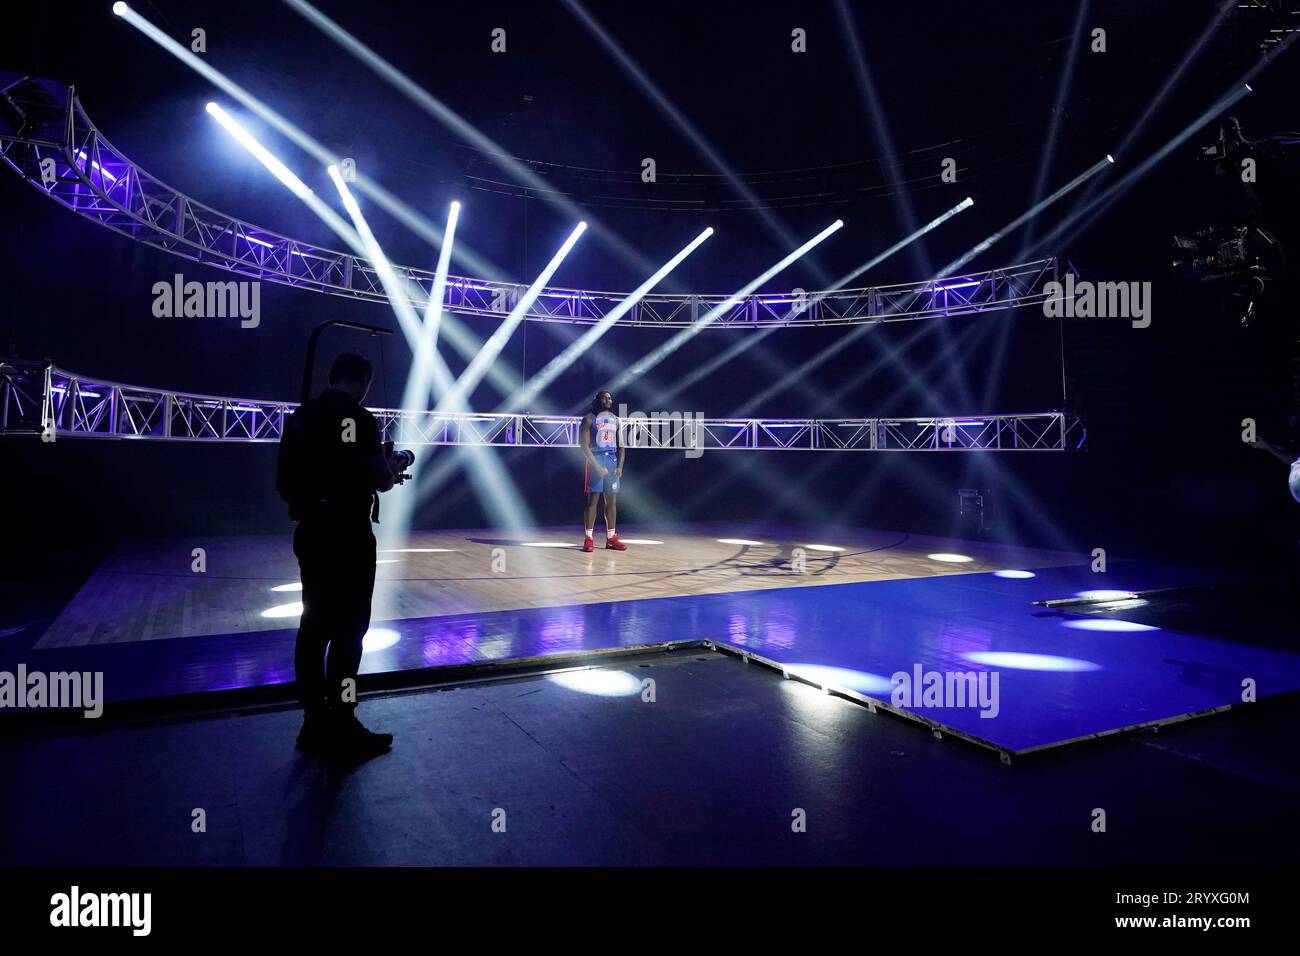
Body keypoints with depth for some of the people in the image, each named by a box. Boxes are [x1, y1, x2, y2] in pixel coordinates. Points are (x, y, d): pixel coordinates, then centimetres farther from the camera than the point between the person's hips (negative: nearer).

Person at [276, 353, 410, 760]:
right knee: (347, 630, -1)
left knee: (314, 626, 11)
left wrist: (381, 467, 21)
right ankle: (341, 728, 5)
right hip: (347, 535, -8)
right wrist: (397, 464, 9)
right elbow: (382, 481, -12)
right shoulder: (357, 418, -13)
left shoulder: (301, 417, 12)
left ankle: (315, 723, 19)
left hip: (311, 531, 8)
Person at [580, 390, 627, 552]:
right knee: (592, 499, -6)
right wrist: (597, 466, -20)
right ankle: (588, 539, -1)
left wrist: (620, 466, -2)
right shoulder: (589, 419, -4)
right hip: (595, 460, -5)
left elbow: (620, 445, 12)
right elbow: (584, 446, -11)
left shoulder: (616, 420, 12)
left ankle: (611, 538, 12)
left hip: (612, 461, 5)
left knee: (612, 501, 6)